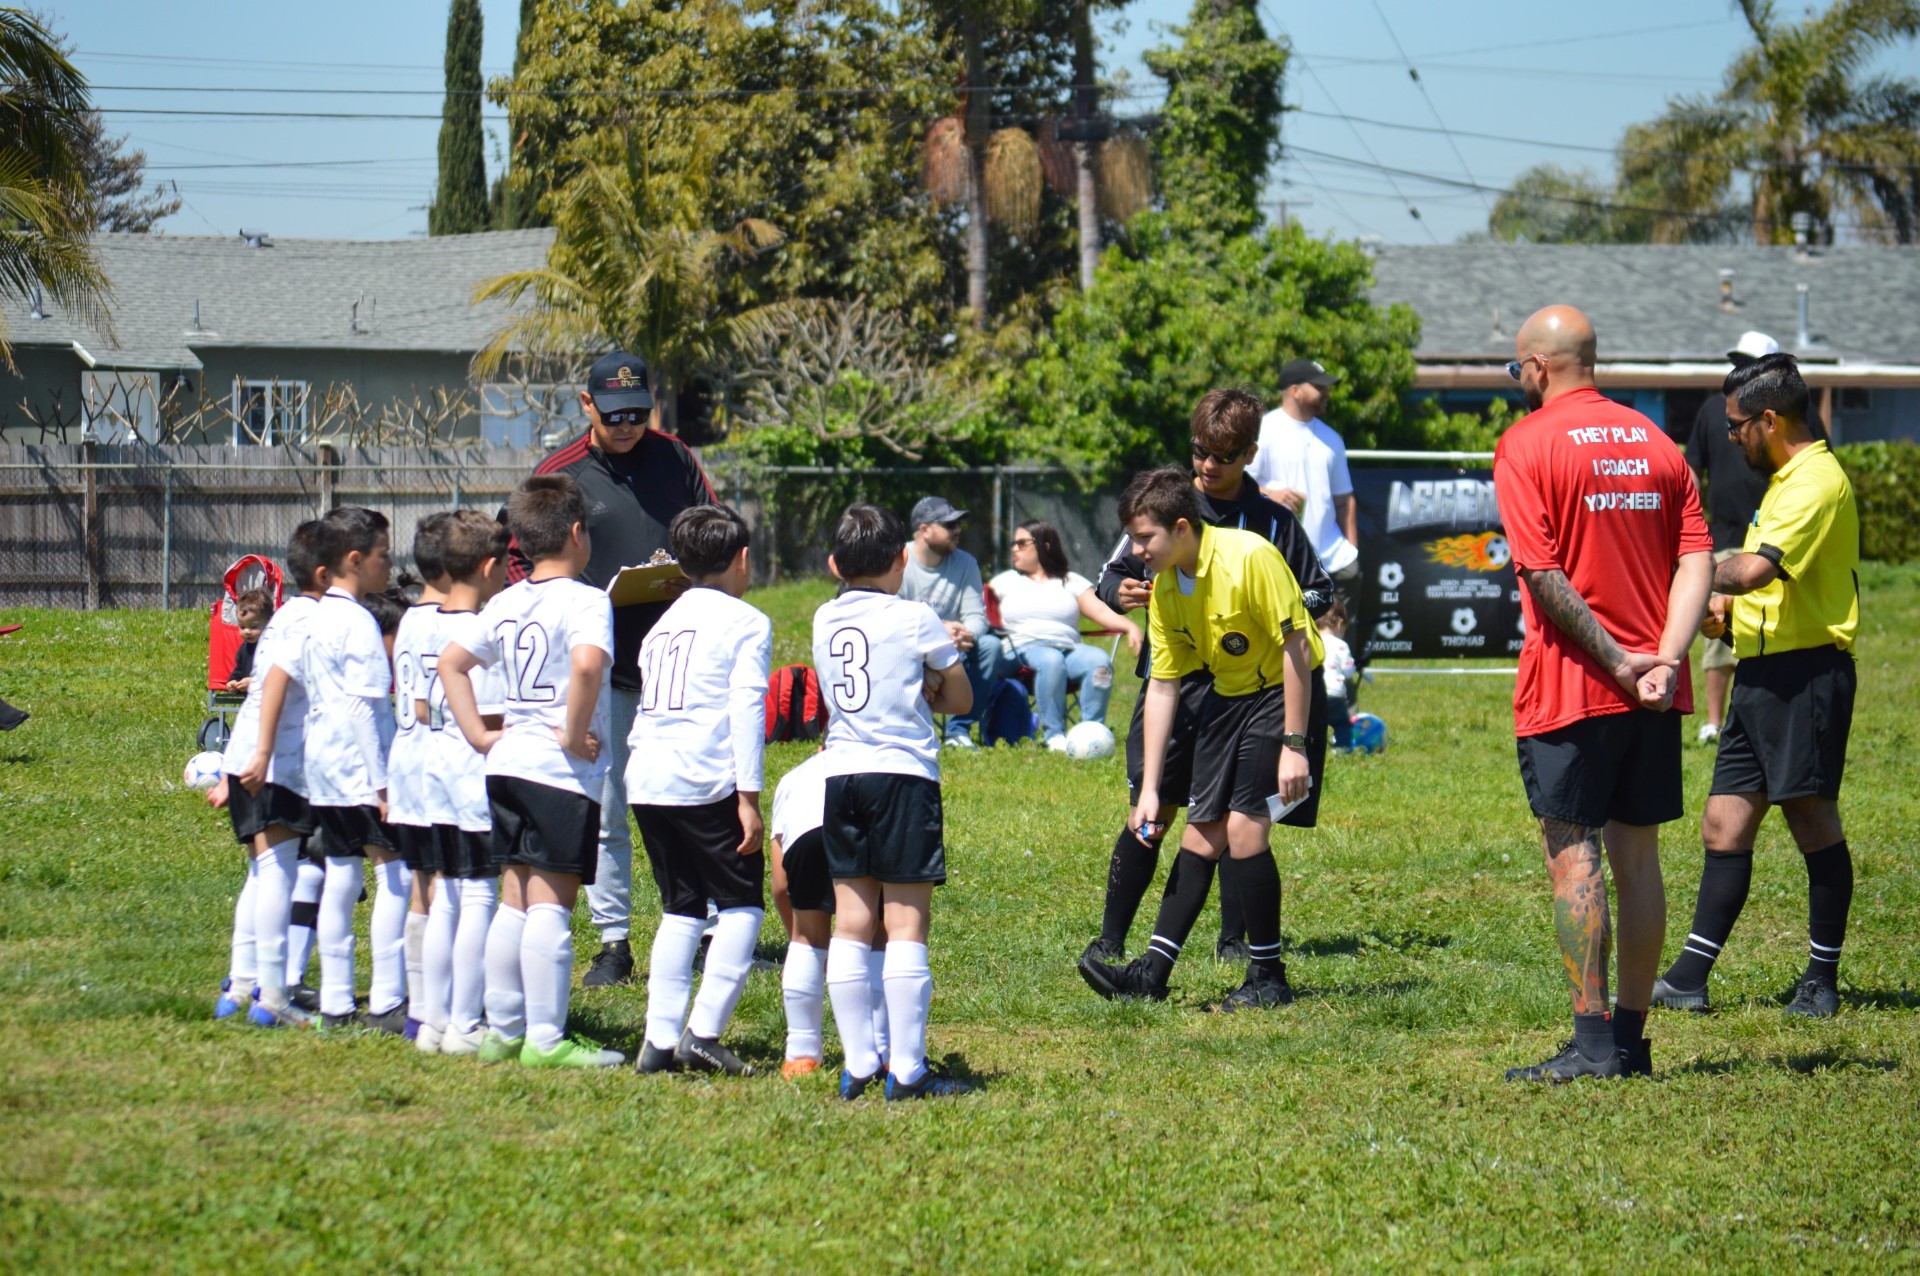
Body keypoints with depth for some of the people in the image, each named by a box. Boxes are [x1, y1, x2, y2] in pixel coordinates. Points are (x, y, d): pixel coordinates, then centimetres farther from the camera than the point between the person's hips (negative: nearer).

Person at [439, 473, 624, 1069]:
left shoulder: (506, 603, 11)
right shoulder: (585, 601, -11)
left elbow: (451, 662, 15)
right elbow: (586, 666, -30)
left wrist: (479, 733, 12)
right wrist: (574, 735, -18)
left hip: (507, 766, 7)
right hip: (562, 774, -7)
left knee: (515, 902, 14)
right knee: (551, 904, -6)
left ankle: (502, 1031, 17)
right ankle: (545, 1038, -7)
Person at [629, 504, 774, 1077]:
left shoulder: (665, 622, 20)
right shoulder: (746, 622, -1)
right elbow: (746, 709, -9)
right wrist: (749, 798, -11)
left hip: (647, 781, 7)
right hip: (707, 782, -7)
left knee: (680, 908, 14)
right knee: (742, 904, 2)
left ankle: (660, 1040, 8)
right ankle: (703, 1032, -9)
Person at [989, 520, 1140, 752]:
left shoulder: (1072, 582, 20)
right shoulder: (1005, 581, 24)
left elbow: (1103, 613, 8)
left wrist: (1131, 627, -10)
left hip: (1068, 649, 2)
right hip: (1023, 650, -2)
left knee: (1100, 660, -31)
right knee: (1051, 660, -38)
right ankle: (1054, 735, -35)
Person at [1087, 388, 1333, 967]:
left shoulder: (1272, 521, 5)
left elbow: (1320, 592, 12)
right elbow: (1112, 574, 10)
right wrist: (1120, 591, -14)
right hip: (1174, 682, -1)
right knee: (1151, 813, -6)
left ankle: (1234, 940, 14)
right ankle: (1110, 939, 1)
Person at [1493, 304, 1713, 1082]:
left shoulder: (1527, 444, -6)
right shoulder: (1653, 441, 11)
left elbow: (1543, 573, -15)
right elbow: (1696, 558, 2)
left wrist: (1616, 661, -12)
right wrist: (1664, 658, -7)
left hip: (1571, 688, -6)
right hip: (1654, 693, 6)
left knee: (1574, 857, -4)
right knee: (1638, 856, 9)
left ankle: (1593, 1045, -8)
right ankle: (1630, 1039, 12)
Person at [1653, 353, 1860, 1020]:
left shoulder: (1816, 481, -15)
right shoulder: (1786, 479, 19)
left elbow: (1756, 569, -27)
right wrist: (1728, 603, 11)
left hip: (1805, 672, -10)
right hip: (1760, 675, 10)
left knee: (1813, 821, -3)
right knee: (1724, 826, 7)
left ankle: (1822, 981, 4)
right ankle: (1689, 979, 7)